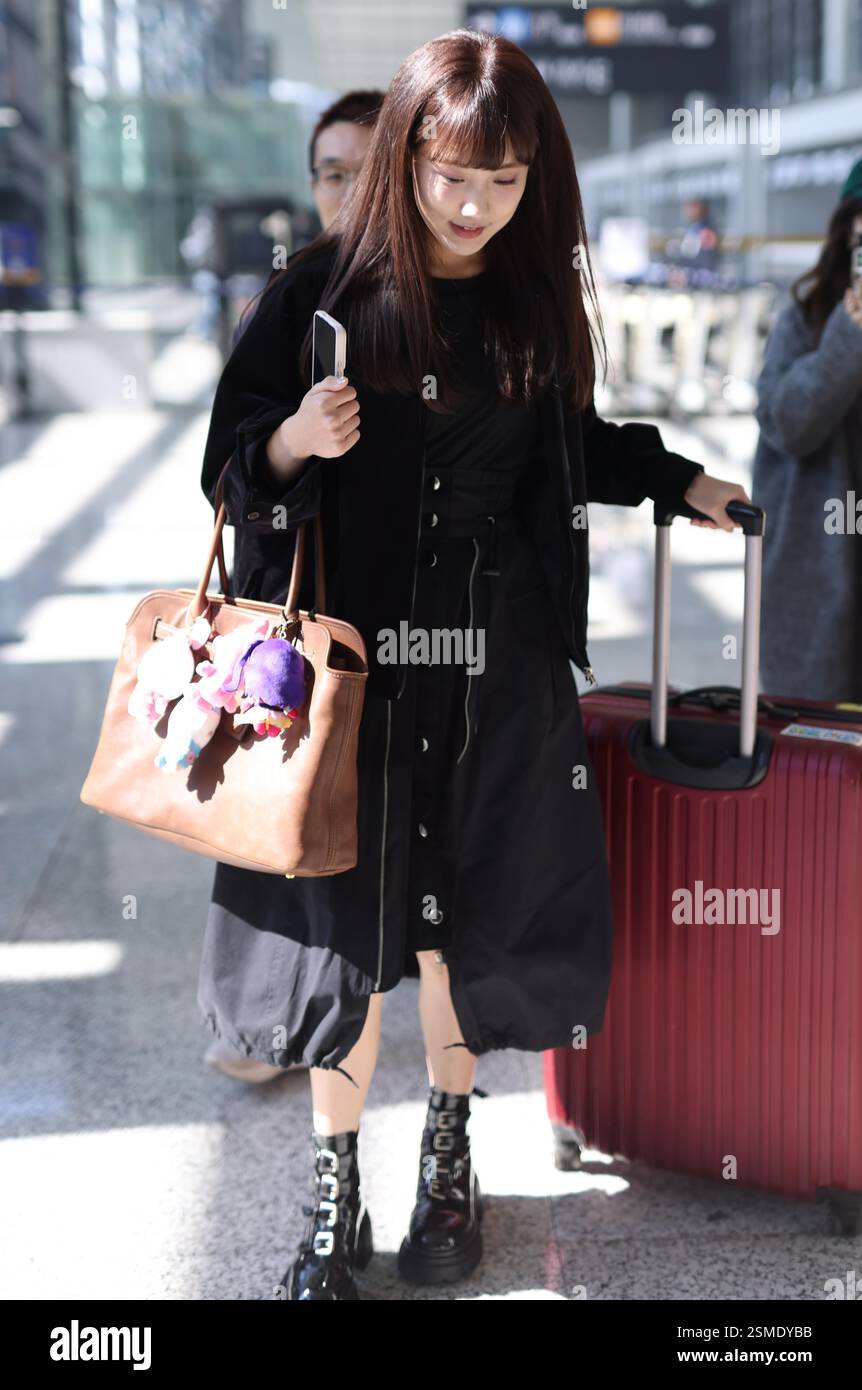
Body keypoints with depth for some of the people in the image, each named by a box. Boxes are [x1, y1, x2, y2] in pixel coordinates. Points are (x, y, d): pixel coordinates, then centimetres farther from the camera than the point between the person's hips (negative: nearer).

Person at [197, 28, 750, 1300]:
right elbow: (232, 460, -4)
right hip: (358, 648, -3)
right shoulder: (329, 287, -6)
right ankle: (334, 1199, 19)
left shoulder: (540, 296, 5)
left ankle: (449, 1156, 32)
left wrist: (675, 480, 20)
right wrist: (294, 442, -24)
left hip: (503, 664, 3)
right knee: (350, 916, 3)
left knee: (470, 911, 11)